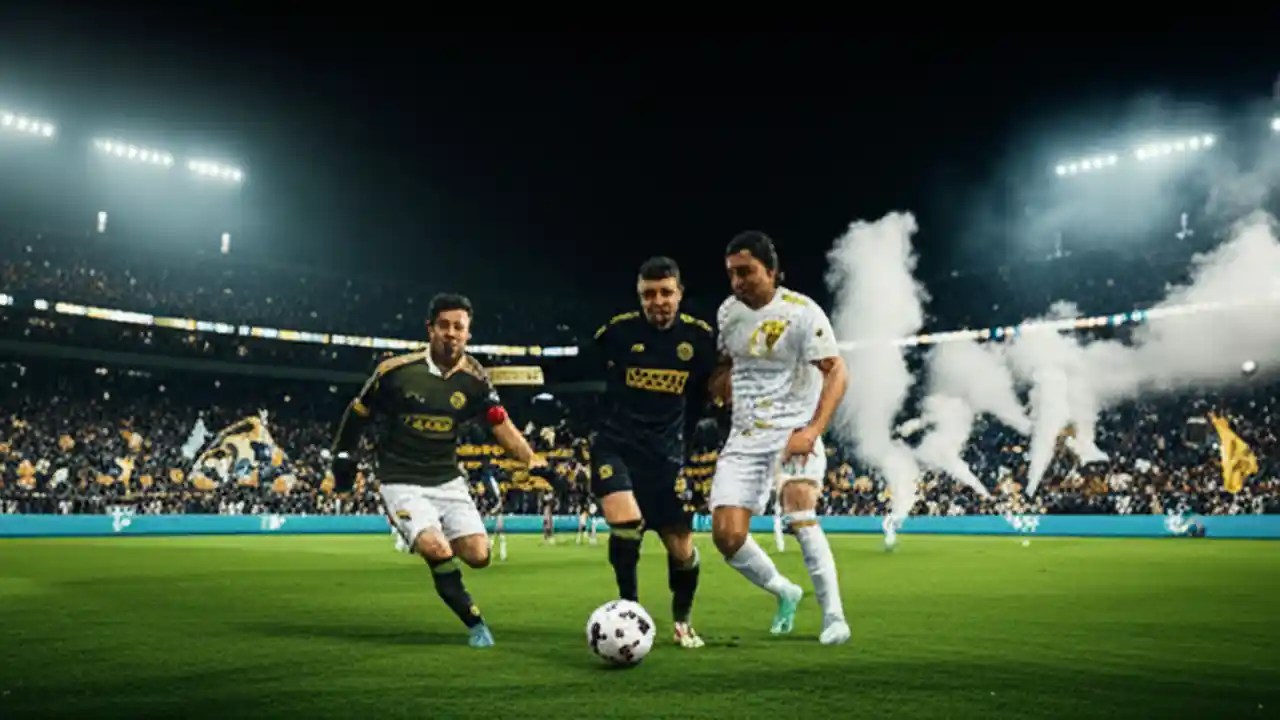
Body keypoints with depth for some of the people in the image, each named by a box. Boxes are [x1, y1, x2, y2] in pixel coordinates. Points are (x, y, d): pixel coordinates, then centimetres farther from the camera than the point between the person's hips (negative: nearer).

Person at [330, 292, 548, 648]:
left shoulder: (474, 380, -6)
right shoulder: (396, 371, -14)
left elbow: (502, 426, -10)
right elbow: (358, 413, 2)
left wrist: (531, 459, -25)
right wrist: (344, 455, 3)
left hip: (448, 481, 4)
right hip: (403, 483, -4)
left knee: (478, 555, -6)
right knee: (438, 551, -24)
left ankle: (430, 541, 29)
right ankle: (475, 622, -1)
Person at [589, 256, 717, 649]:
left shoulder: (699, 337, -5)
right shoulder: (618, 331, -10)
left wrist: (683, 440, 13)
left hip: (667, 454, 2)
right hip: (616, 446, -2)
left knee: (681, 546, 5)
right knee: (626, 524, -23)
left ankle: (682, 620, 32)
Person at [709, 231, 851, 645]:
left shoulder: (802, 312, -12)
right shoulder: (728, 311, 6)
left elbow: (836, 372, -15)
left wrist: (813, 430, -26)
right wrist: (733, 409, 9)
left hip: (794, 430, -5)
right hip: (743, 437, 6)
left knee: (799, 517, -28)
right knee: (727, 536, -3)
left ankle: (833, 615, -12)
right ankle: (786, 592, 23)